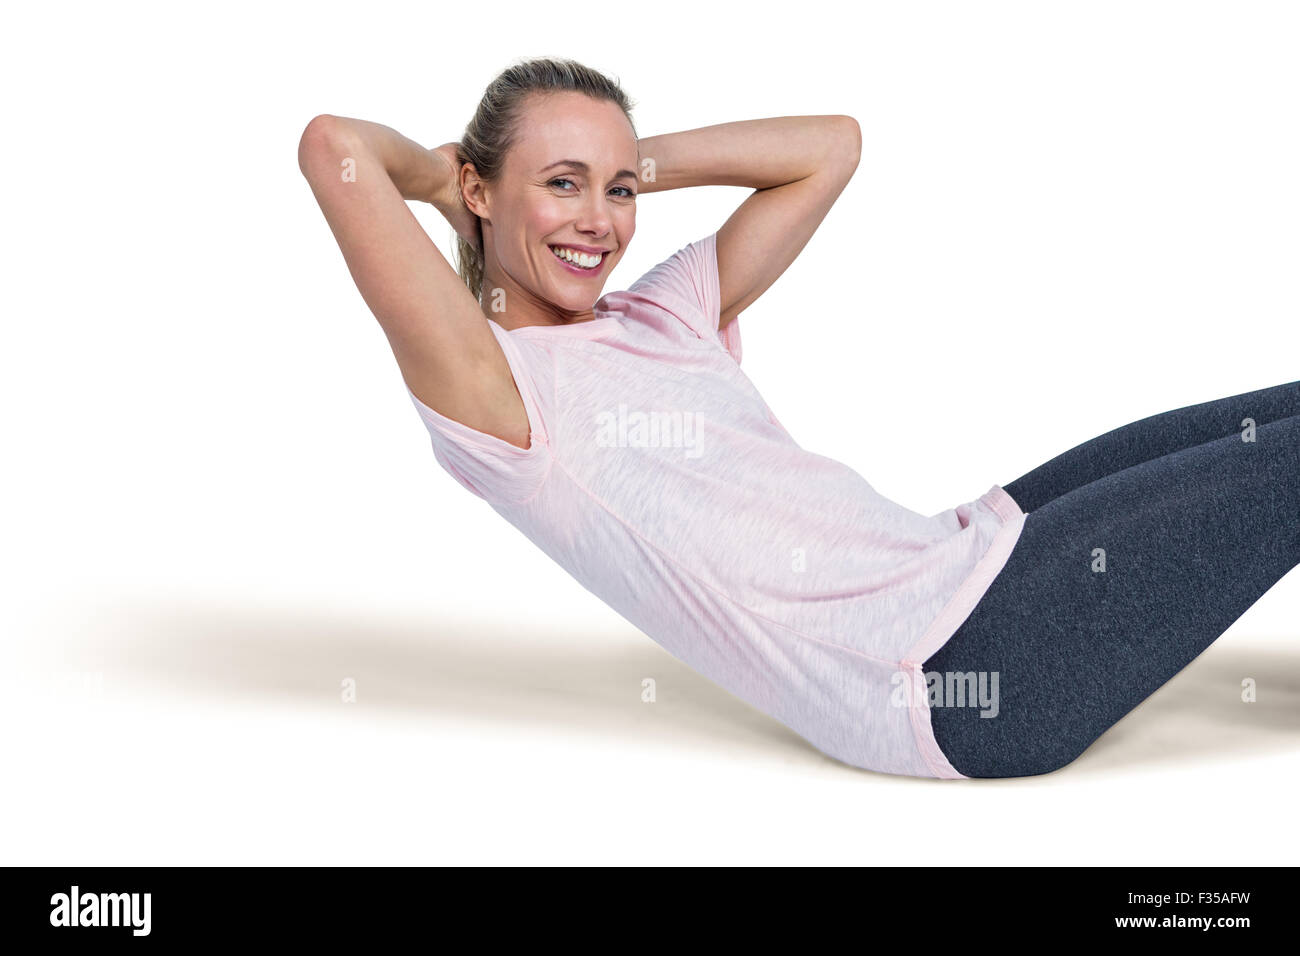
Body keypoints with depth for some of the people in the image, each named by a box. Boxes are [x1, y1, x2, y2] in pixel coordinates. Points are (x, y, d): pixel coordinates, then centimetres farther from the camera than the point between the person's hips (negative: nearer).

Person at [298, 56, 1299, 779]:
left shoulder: (665, 312, 13)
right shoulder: (493, 383, -9)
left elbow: (831, 144, 20)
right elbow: (335, 148, -21)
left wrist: (640, 163, 14)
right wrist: (439, 173, 1)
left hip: (971, 559, 9)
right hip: (946, 680, -9)